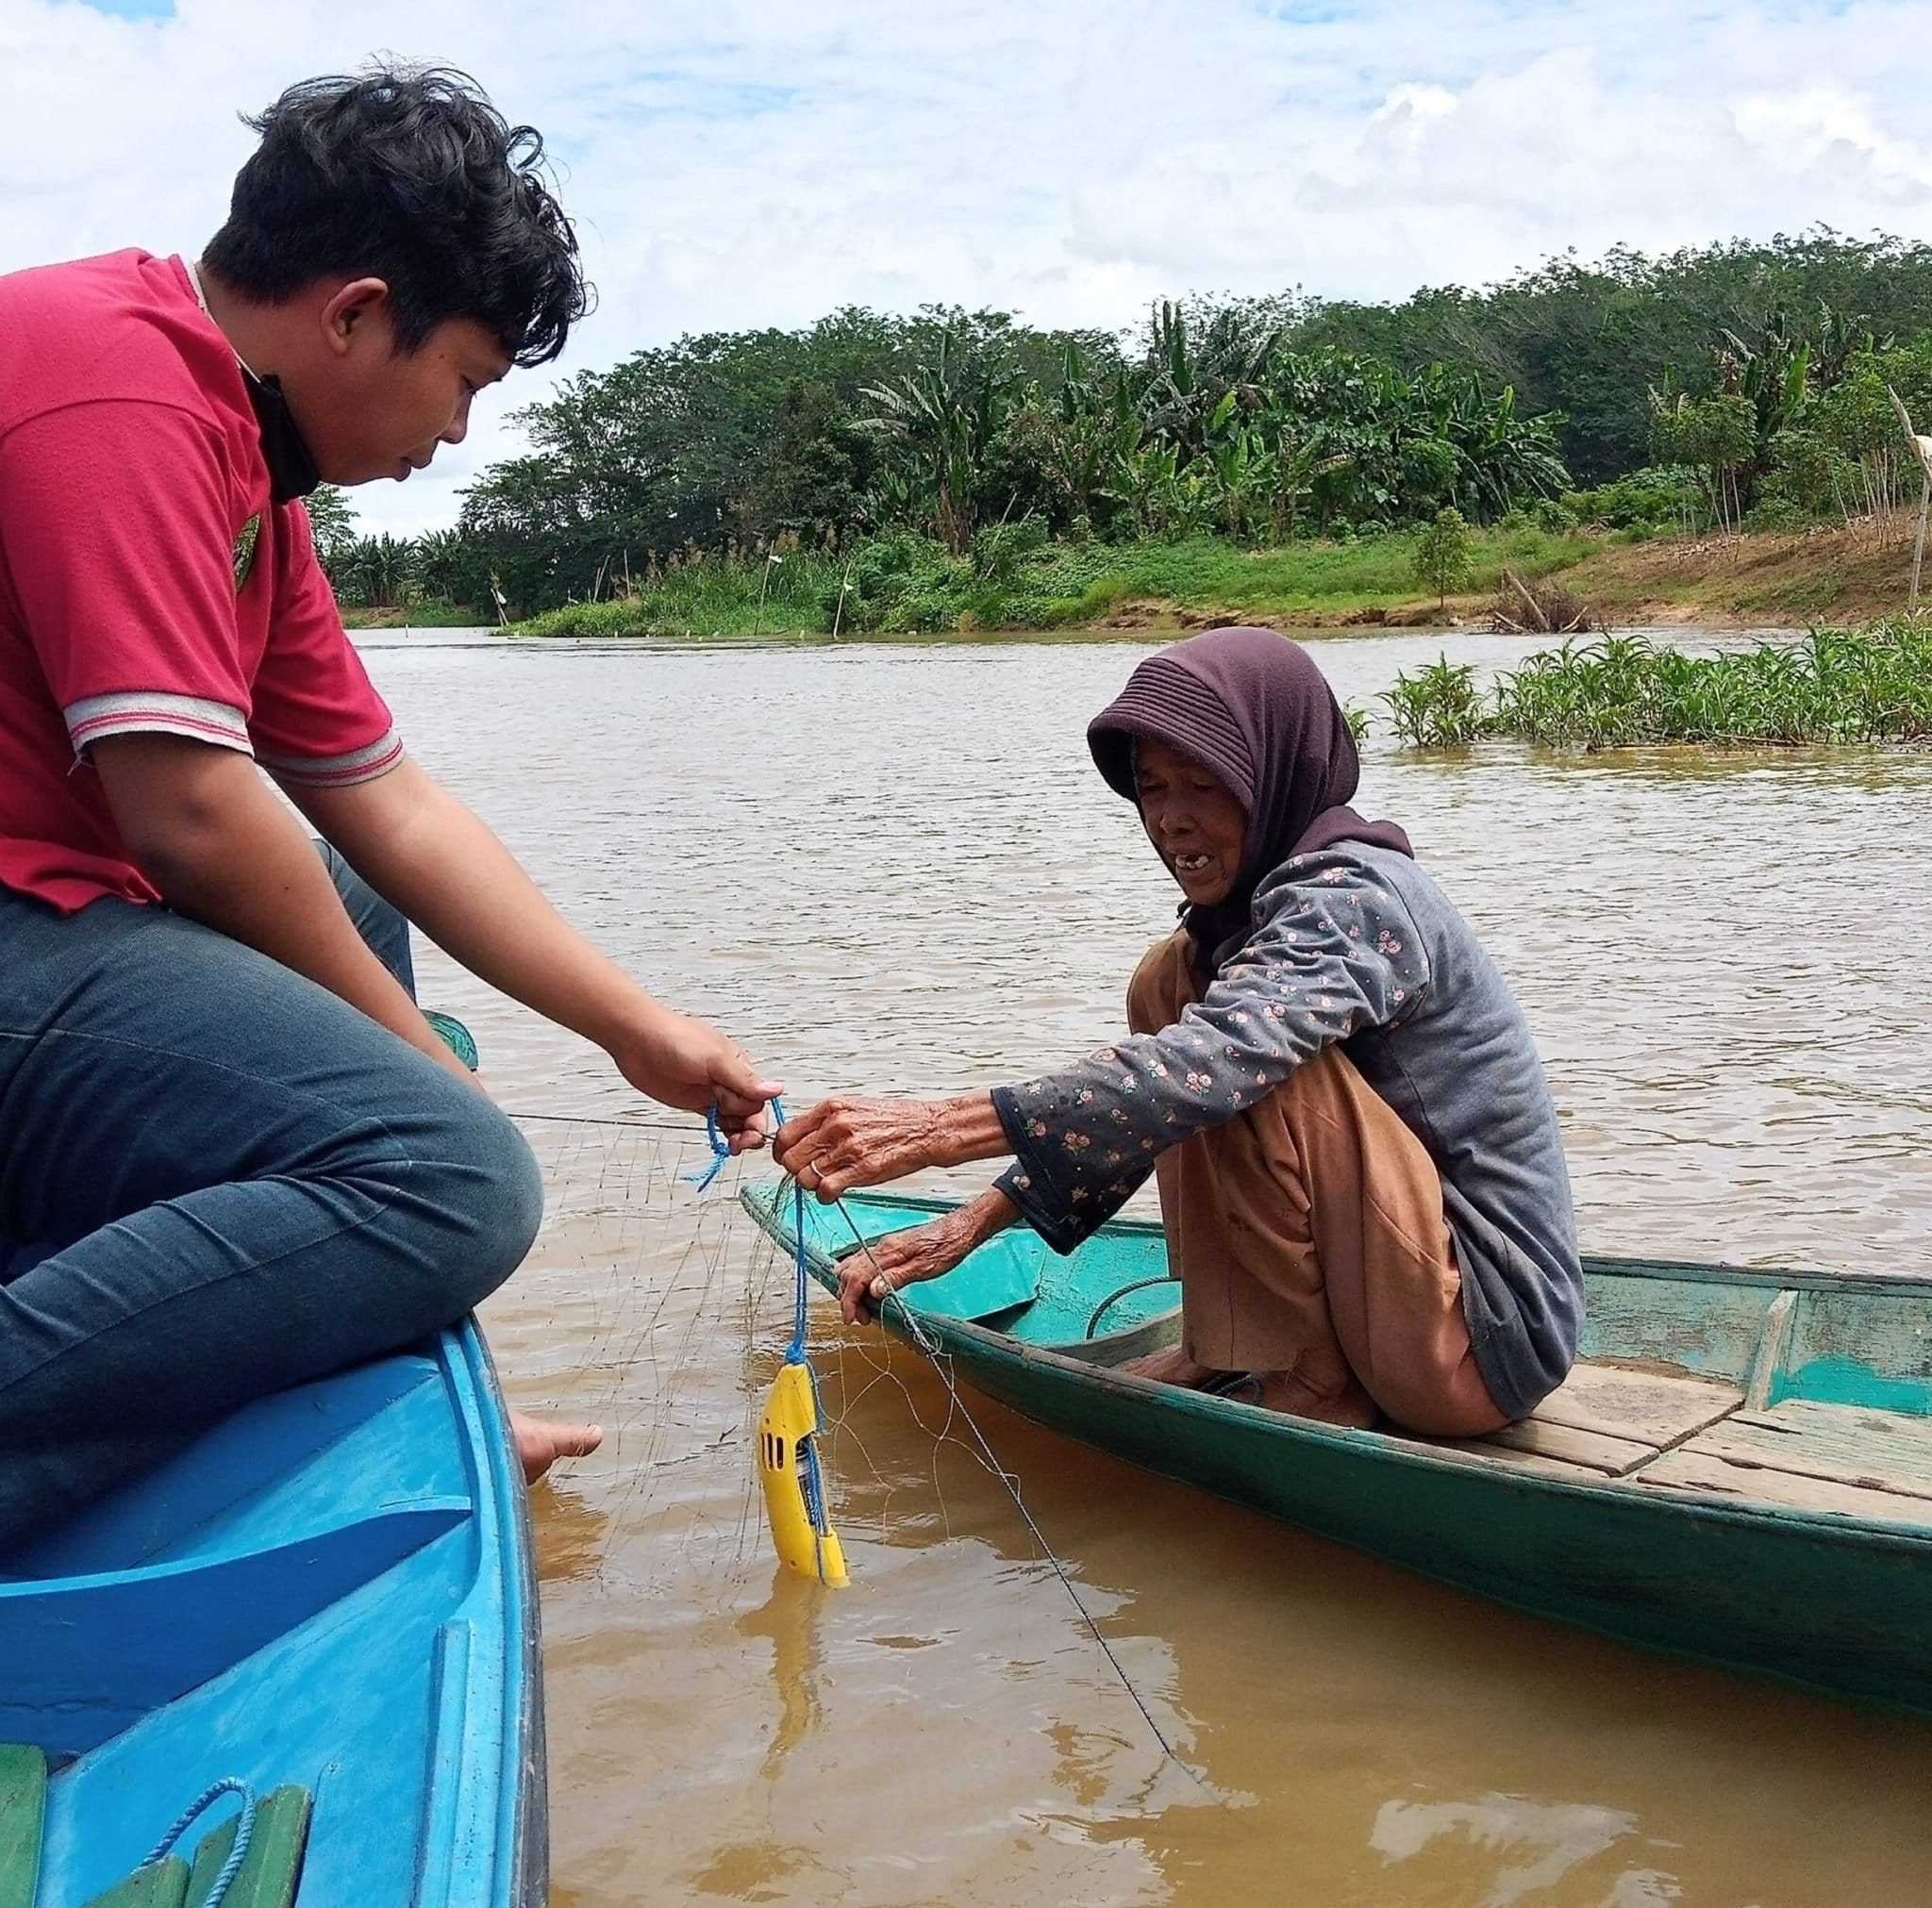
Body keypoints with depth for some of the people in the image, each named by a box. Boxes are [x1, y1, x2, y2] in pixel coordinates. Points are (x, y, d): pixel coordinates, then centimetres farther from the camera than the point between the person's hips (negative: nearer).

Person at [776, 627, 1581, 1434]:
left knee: (1250, 1050, -24)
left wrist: (946, 1128, -43)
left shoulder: (1351, 897, -19)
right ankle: (1236, 1350, 6)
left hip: (1487, 1335, -9)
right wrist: (977, 1221, -2)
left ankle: (1305, 1383, -10)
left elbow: (1210, 1065, -36)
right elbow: (1141, 1103, 9)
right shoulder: (1254, 899, 8)